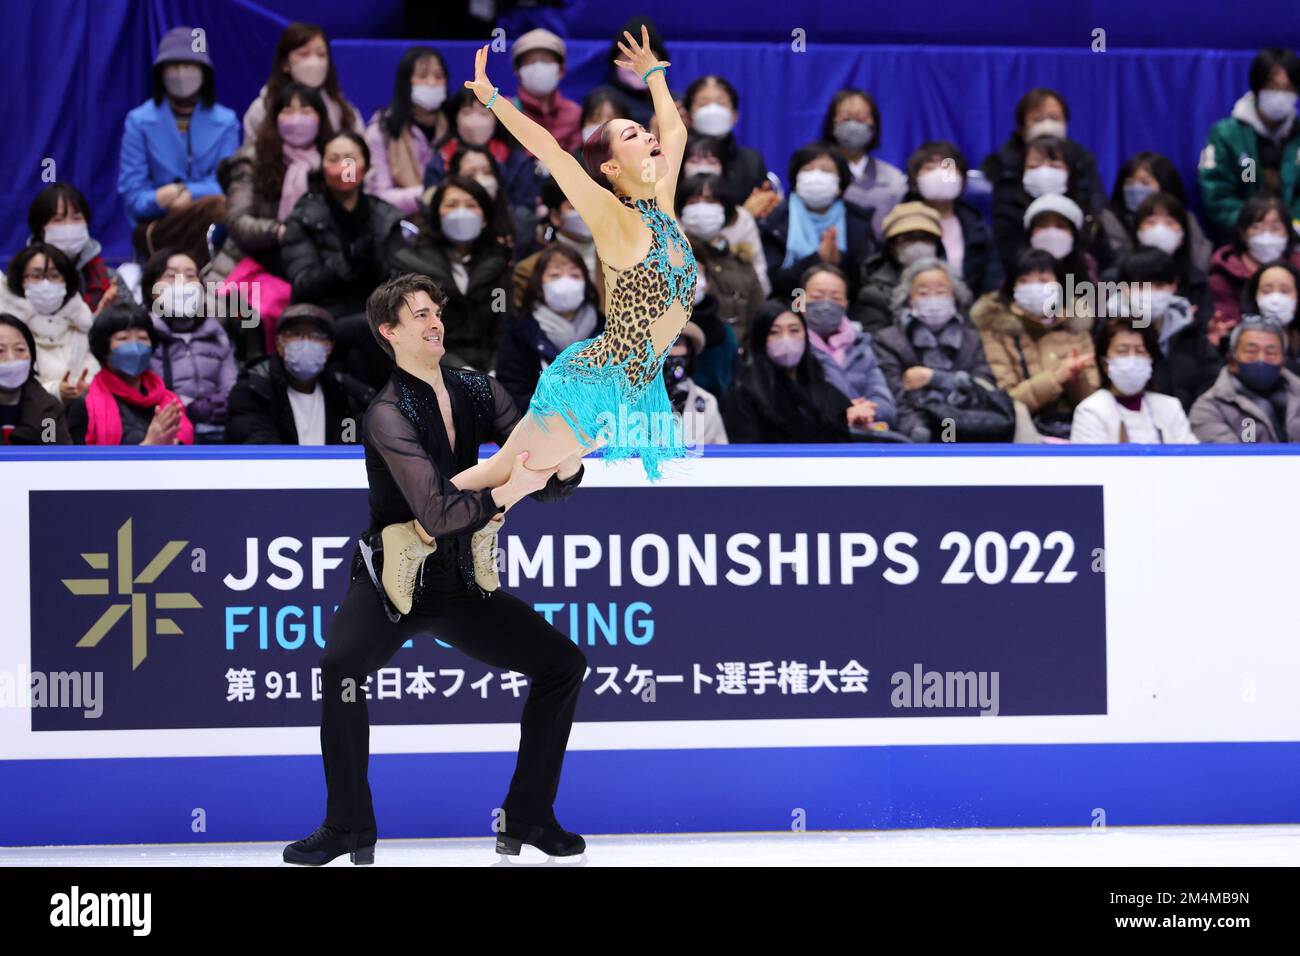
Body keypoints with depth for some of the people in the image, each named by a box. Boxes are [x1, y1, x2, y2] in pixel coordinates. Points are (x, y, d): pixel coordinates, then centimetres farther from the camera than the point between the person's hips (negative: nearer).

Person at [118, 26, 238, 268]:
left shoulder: (226, 122, 10)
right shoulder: (139, 121, 5)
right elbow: (132, 196, -1)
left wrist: (187, 193, -19)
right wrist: (160, 199, -22)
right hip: (155, 227, -2)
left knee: (223, 207, -36)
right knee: (216, 208, -35)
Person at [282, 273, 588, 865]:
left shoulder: (478, 391, 2)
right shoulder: (388, 414, -16)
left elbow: (547, 487, 1)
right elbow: (437, 514, -26)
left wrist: (565, 464, -21)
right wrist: (510, 489, -35)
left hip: (462, 587, 6)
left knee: (563, 663, -1)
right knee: (341, 666, -33)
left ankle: (528, 817, 8)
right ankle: (349, 827, -20)